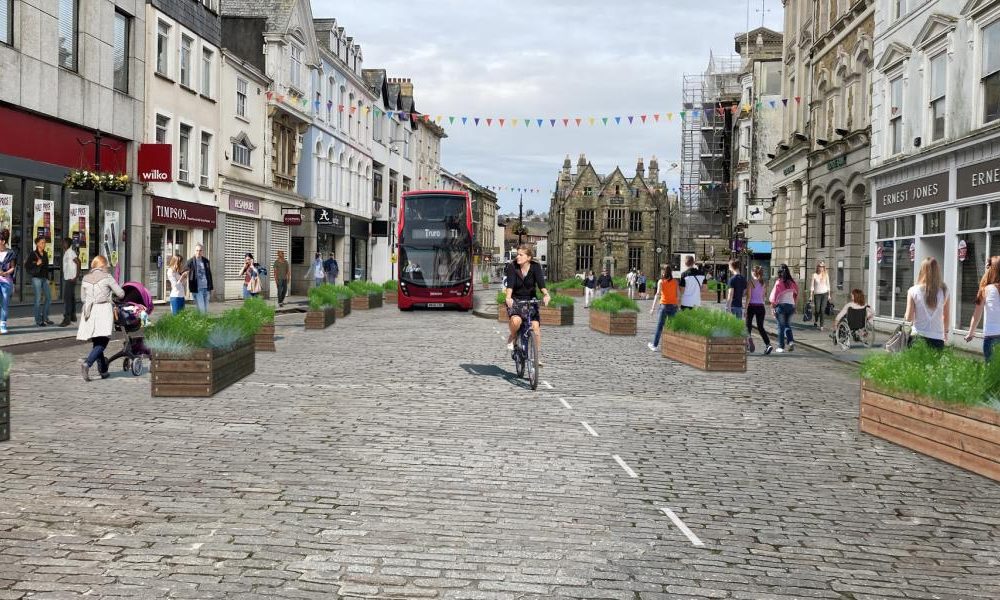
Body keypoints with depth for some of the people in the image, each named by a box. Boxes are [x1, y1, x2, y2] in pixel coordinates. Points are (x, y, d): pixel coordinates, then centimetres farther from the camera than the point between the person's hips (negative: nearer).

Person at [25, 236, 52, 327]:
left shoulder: (45, 254, 12)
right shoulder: (33, 254, -6)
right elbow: (27, 266, -8)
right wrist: (36, 264, -20)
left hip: (45, 278, 6)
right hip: (36, 278, -6)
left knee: (49, 298, 5)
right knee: (38, 299, -5)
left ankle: (45, 317, 17)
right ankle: (38, 320, 2)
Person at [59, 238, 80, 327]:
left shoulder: (71, 252, -13)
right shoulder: (66, 252, 16)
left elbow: (78, 262, -23)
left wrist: (77, 276, -23)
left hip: (70, 279, -10)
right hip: (67, 278, 10)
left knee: (67, 298, -13)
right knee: (71, 297, 16)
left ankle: (67, 318, -15)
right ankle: (73, 316, 25)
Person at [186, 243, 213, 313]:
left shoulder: (206, 261, 10)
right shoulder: (191, 262, -4)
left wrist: (210, 288, 14)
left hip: (206, 288, 5)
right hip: (197, 289, -5)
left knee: (206, 309, 8)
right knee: (201, 309, -8)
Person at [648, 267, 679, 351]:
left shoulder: (661, 282, -3)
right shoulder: (675, 281, 4)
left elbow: (658, 294, -12)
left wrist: (653, 307, -15)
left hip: (664, 305, -2)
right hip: (674, 305, 2)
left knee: (659, 326, 5)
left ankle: (655, 345, 8)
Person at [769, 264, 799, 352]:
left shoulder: (779, 282, -9)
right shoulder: (792, 282, 3)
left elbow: (774, 295, -9)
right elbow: (796, 294, 10)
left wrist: (773, 307, -1)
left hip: (781, 305, -4)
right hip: (791, 305, 4)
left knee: (781, 326, 5)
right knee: (788, 325, 17)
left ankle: (781, 346, 6)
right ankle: (791, 341, -5)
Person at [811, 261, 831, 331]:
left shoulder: (826, 275, 5)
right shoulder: (814, 275, -1)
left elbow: (828, 285, 11)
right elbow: (812, 285, 1)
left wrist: (829, 295, 8)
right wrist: (811, 296, -3)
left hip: (824, 294, 1)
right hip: (817, 294, -1)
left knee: (822, 310, -6)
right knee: (817, 310, -2)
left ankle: (821, 326, -2)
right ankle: (815, 321, 28)